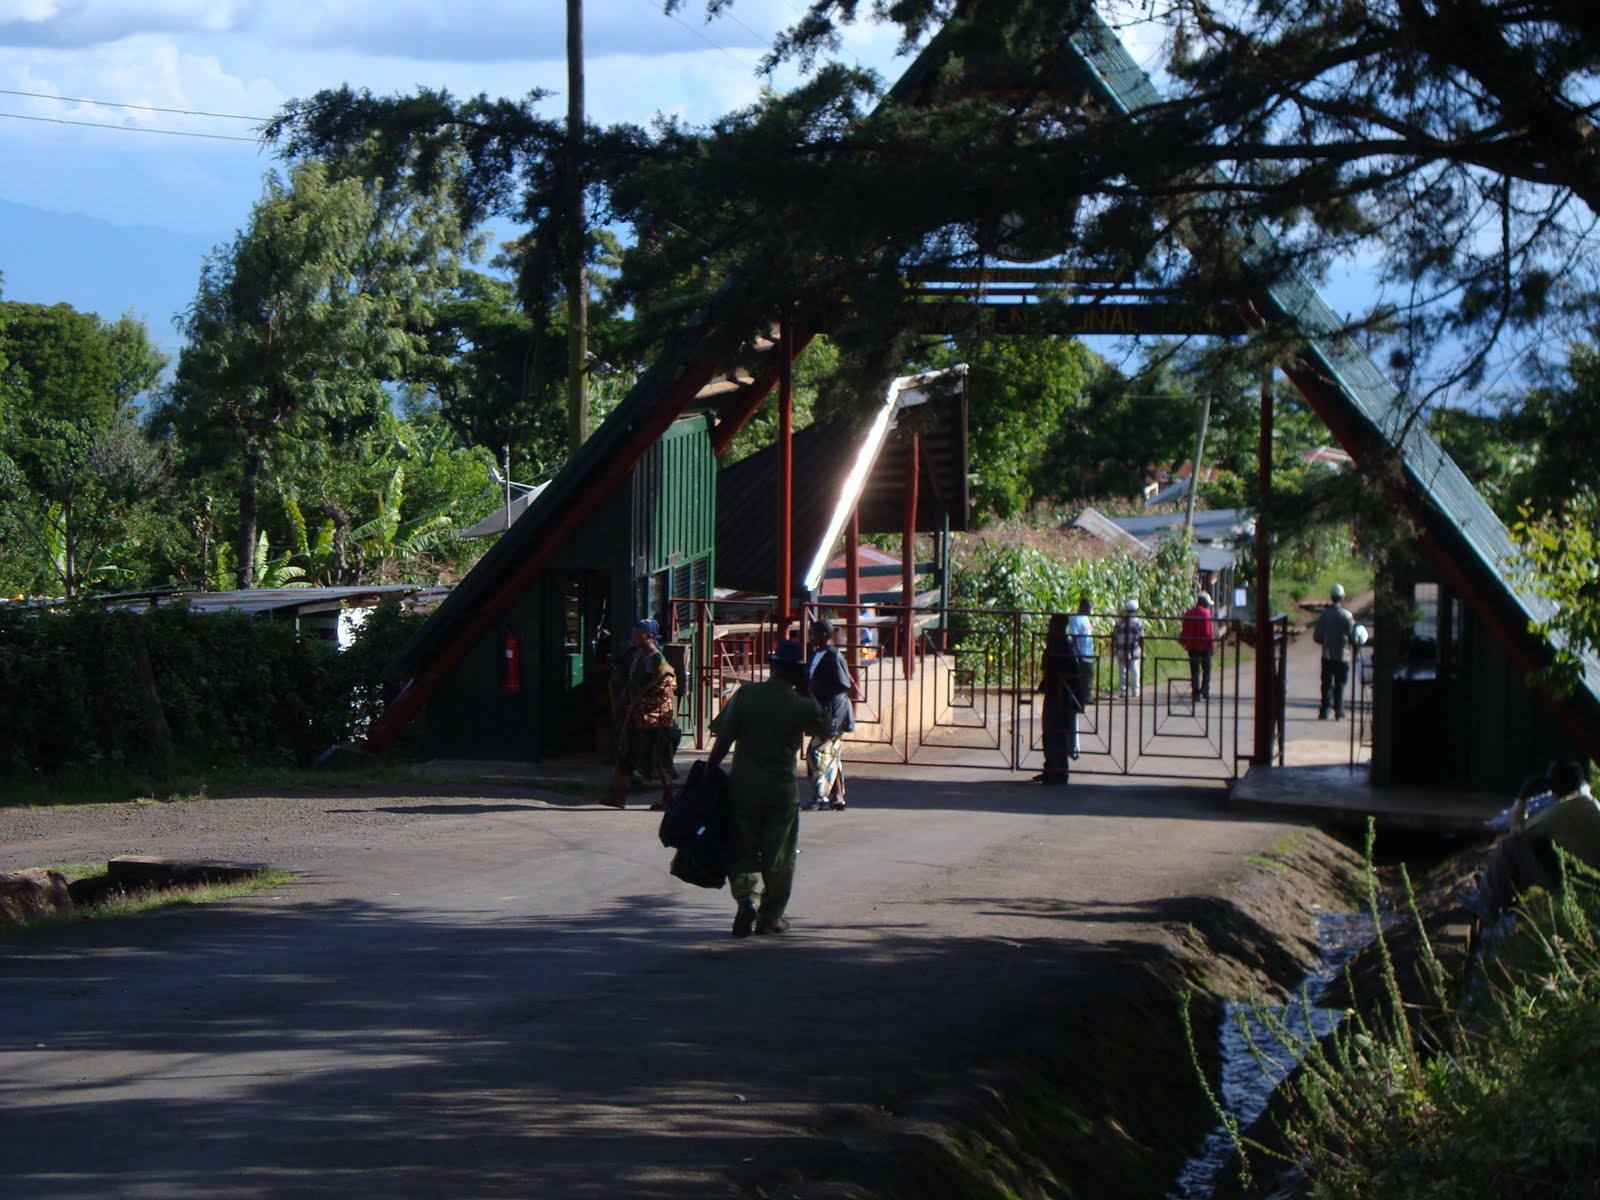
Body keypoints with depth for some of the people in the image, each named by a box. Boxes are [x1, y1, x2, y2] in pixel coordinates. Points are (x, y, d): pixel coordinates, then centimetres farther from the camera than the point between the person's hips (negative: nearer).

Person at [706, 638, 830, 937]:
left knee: (742, 849, 13)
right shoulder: (802, 705, -8)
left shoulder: (745, 695, -5)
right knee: (779, 857, 11)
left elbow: (723, 741, -6)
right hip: (782, 790, -1)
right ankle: (770, 916, 15)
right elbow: (823, 730, 13)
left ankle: (746, 899, -9)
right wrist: (805, 692, 9)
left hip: (743, 787, 1)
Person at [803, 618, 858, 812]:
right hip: (823, 711, 10)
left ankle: (820, 796, -10)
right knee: (830, 754, 11)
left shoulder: (833, 657, -16)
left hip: (833, 712, -10)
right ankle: (837, 797, 15)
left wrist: (817, 687, -20)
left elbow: (844, 686, -19)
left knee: (817, 750, -12)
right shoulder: (816, 654, 12)